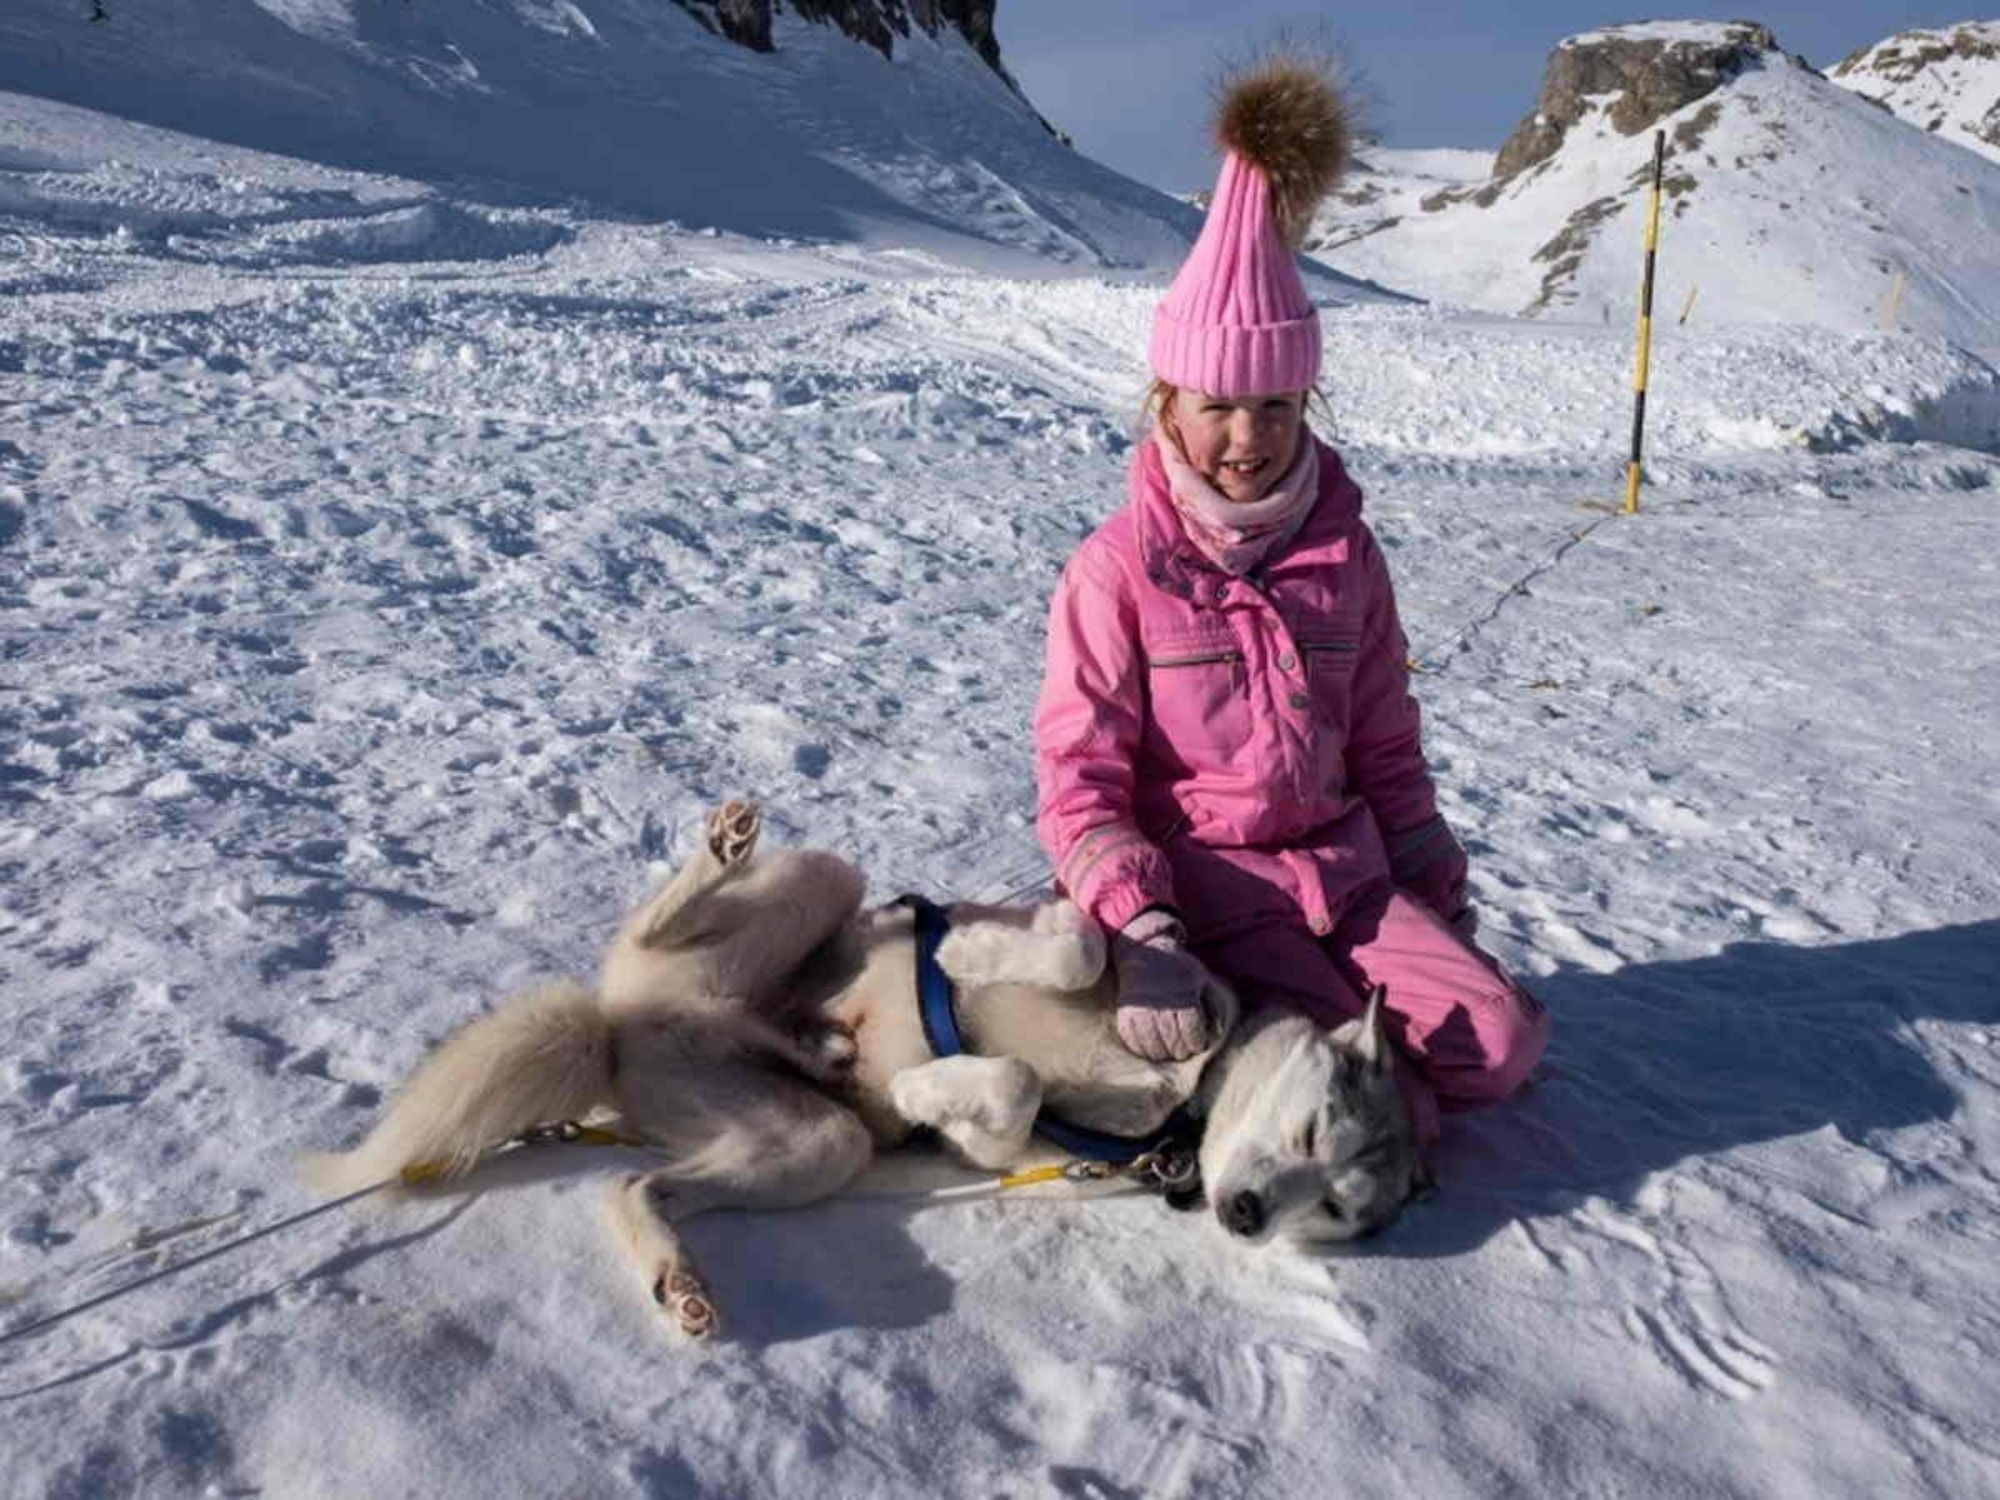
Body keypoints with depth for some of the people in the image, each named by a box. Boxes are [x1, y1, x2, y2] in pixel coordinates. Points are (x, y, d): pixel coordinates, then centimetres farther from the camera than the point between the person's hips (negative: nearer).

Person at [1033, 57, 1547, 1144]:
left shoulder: (1343, 552, 4)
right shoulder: (1119, 570, -10)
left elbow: (1386, 746, 13)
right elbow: (1080, 782, -11)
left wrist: (1442, 898, 12)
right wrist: (1144, 936, -23)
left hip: (1344, 867, 5)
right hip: (1204, 884, -5)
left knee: (1502, 1045, -9)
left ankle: (1314, 1008, 12)